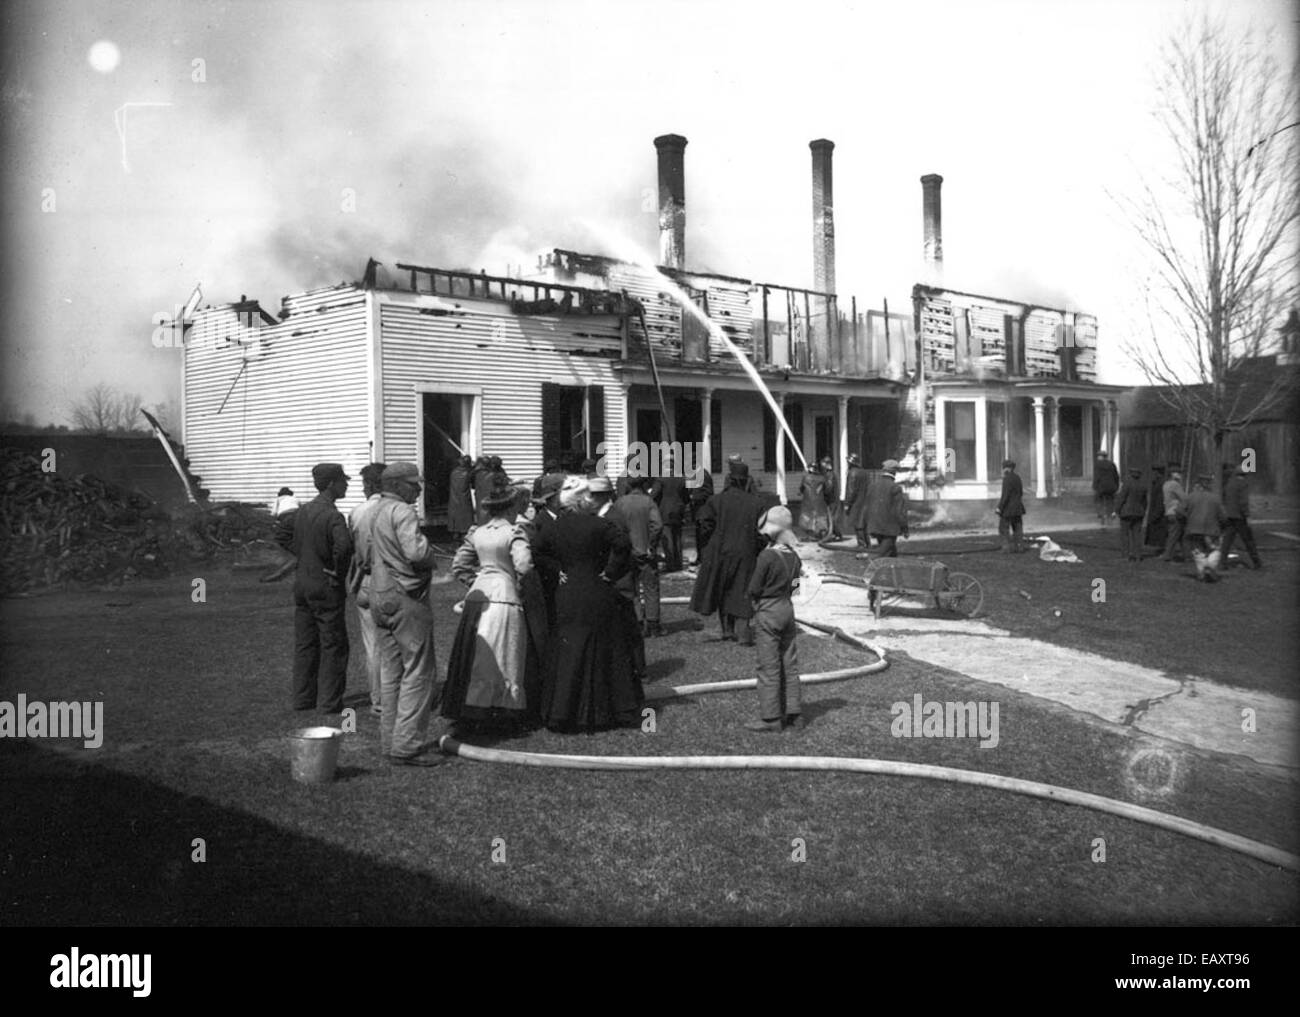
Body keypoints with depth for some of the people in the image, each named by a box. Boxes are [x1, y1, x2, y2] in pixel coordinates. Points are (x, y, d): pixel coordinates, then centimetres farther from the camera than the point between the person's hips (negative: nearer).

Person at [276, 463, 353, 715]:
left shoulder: (303, 511, 6)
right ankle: (330, 702, 6)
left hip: (302, 584, 7)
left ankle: (303, 698, 21)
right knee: (333, 646, 3)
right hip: (326, 588, -7)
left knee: (304, 644, 14)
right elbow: (344, 547, -33)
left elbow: (282, 535, 19)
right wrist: (339, 575, -18)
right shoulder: (332, 516, -19)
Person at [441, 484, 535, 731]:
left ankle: (473, 709, 15)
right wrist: (519, 583, -3)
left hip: (477, 596, 5)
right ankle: (505, 710, 8)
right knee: (504, 656, 3)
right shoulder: (514, 533, -8)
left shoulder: (476, 533, 8)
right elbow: (523, 564, -21)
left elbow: (458, 565, 9)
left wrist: (475, 582, 14)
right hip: (504, 596, -5)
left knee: (476, 654, 10)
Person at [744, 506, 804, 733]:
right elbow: (794, 583, 12)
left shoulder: (767, 556, -19)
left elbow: (753, 589, -16)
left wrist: (753, 595, 5)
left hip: (767, 612, -7)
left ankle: (771, 717, 3)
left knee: (768, 666, -1)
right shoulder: (793, 555, 3)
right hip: (788, 607, 7)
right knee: (790, 664, 12)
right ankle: (793, 713, 18)